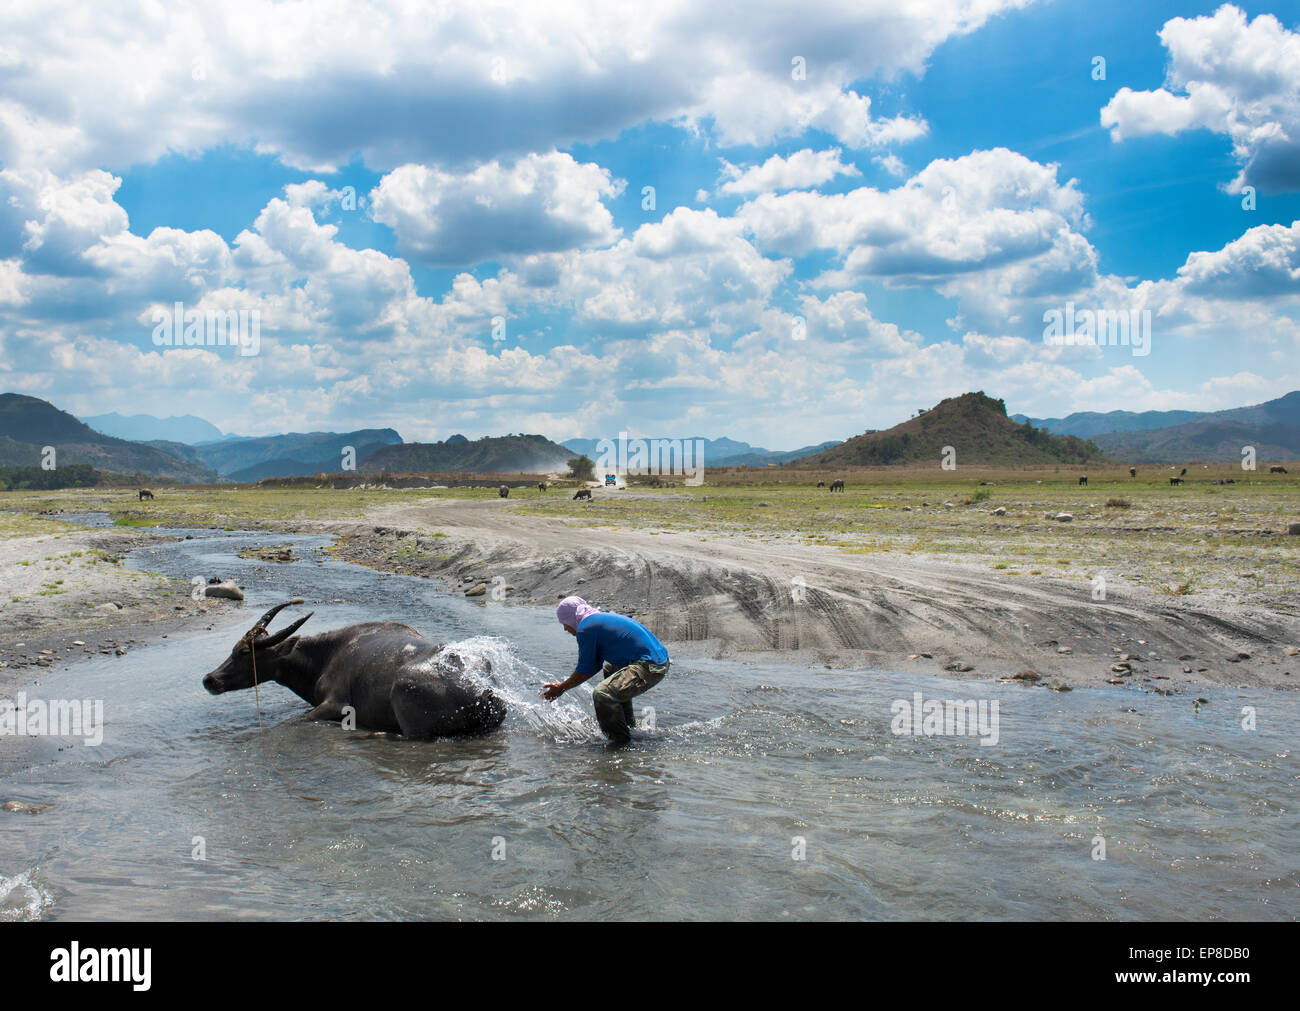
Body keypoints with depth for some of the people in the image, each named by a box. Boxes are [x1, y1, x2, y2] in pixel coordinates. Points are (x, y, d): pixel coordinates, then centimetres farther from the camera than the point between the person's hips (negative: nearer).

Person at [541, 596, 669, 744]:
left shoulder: (586, 628, -9)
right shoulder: (602, 617, 20)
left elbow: (585, 670, -4)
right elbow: (595, 665, 27)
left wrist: (561, 688, 10)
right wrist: (564, 684, 30)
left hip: (650, 667, -11)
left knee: (602, 694, -25)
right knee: (610, 668, 36)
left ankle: (622, 741, -9)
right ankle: (627, 723, 44)